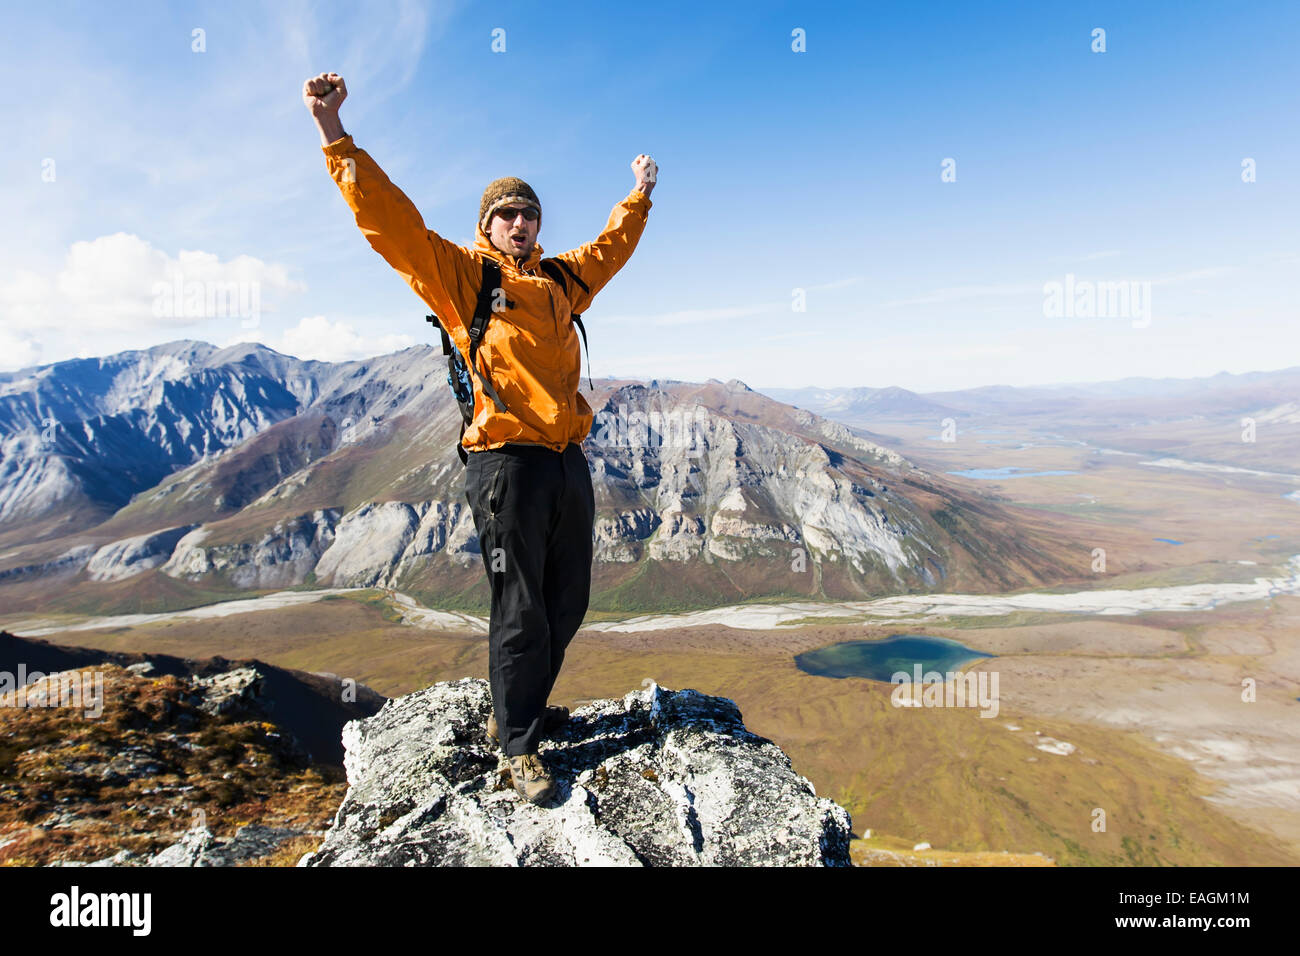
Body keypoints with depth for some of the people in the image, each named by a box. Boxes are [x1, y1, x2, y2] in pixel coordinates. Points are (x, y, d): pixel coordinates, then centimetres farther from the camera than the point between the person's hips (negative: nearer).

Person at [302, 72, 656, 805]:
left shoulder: (561, 281, 18)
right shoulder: (459, 274, 2)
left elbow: (610, 247, 36)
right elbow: (387, 216, -7)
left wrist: (640, 195, 47)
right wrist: (335, 134, -14)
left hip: (568, 461, 7)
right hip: (508, 462, -7)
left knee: (567, 604, 15)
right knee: (521, 612, 1)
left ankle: (520, 708, 36)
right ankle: (519, 745, 18)